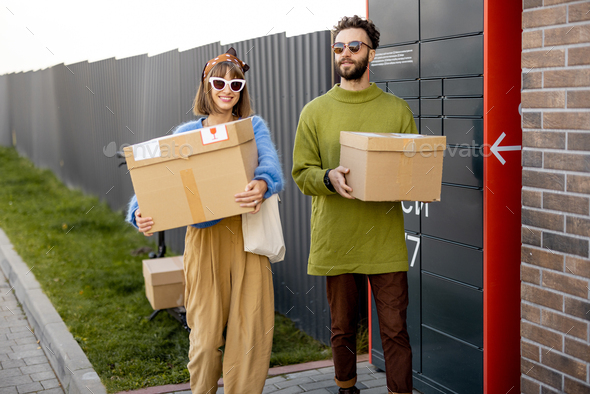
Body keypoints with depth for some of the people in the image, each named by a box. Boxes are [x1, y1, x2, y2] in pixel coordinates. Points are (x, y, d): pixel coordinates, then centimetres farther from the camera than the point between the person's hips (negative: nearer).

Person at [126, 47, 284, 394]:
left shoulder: (254, 126, 6)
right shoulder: (186, 135, 7)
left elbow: (271, 164, -13)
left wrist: (262, 185, -37)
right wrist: (140, 212, -23)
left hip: (247, 234, 0)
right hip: (205, 237, 0)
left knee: (252, 328, -1)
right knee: (206, 331, 2)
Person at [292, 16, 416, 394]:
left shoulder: (397, 110, 6)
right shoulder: (315, 112, 6)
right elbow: (301, 174, 4)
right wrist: (329, 177, -17)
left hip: (385, 240, -1)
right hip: (335, 239, 1)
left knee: (395, 330, -1)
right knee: (343, 328, 13)